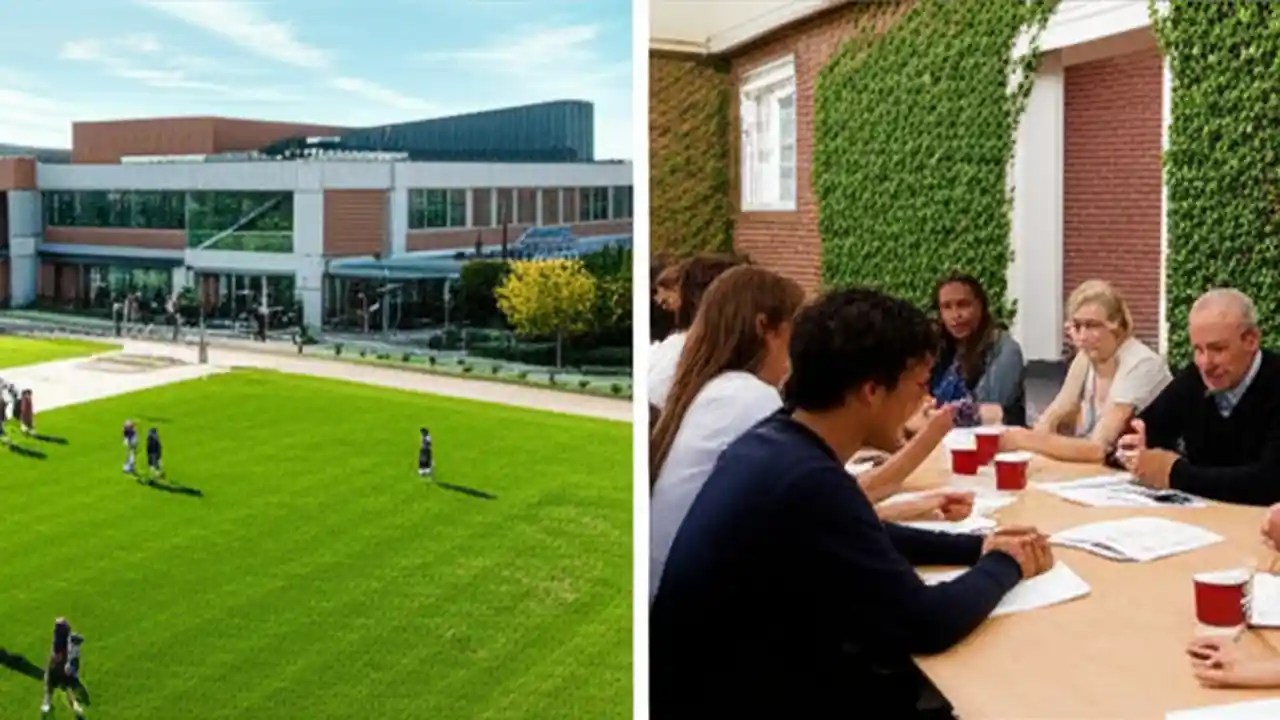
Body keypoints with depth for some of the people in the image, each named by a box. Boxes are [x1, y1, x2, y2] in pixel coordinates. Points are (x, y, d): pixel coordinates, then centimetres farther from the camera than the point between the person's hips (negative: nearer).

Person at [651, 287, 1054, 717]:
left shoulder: (775, 439, -1)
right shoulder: (807, 480, -30)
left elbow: (862, 537, 17)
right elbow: (926, 624, -24)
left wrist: (976, 547, 8)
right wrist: (1007, 565, -5)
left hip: (735, 675, 8)